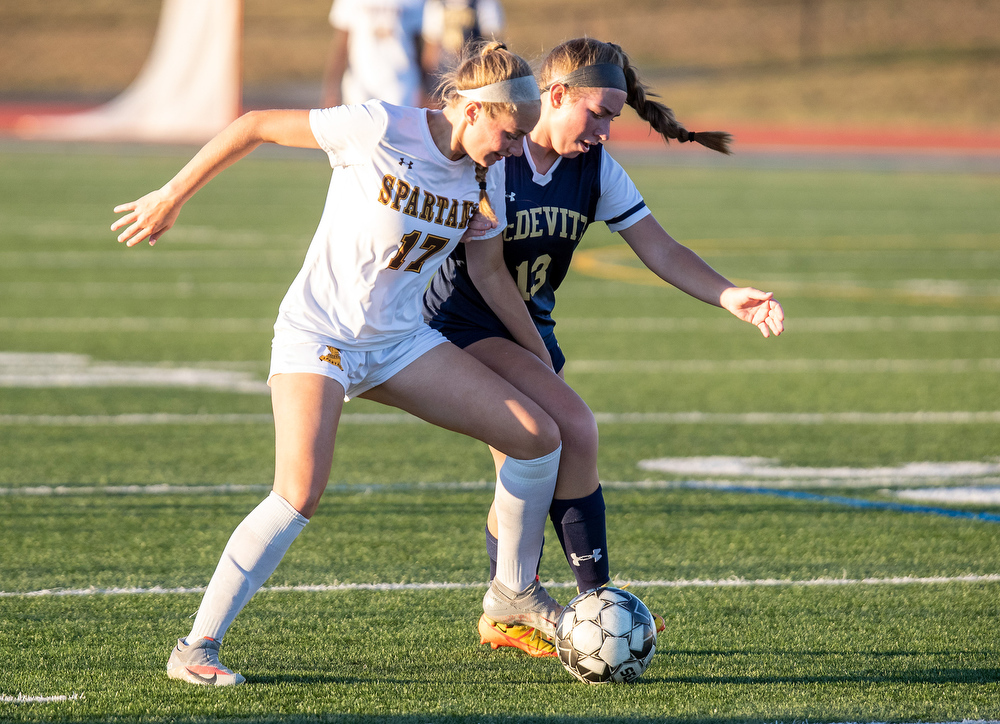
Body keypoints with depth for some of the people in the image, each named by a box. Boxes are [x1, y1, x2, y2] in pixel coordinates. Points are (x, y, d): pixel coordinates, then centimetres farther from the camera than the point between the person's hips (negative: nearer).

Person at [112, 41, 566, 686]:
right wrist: (172, 198, -5)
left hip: (400, 340, 6)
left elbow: (488, 271, 15)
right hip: (317, 333, -6)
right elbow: (255, 126, -12)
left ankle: (513, 591, 19)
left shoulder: (488, 177, -1)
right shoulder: (380, 130, -20)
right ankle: (197, 646, -17)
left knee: (540, 435, -3)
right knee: (301, 495, -27)